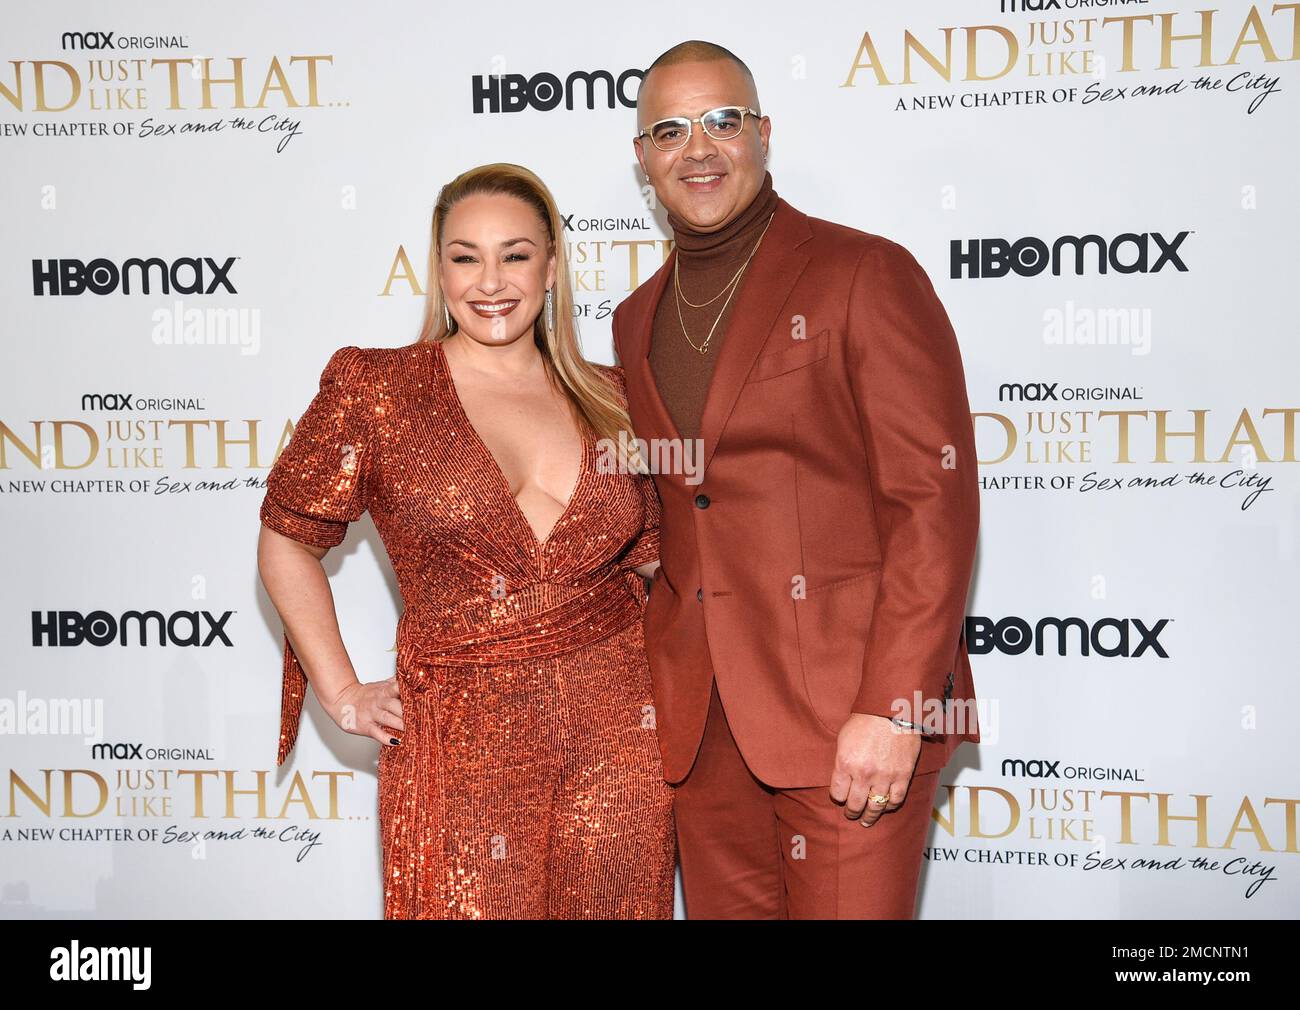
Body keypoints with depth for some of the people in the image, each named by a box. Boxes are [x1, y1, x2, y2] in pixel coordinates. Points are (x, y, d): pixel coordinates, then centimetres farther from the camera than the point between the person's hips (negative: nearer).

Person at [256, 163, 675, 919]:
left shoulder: (611, 401, 6)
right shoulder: (375, 390, -3)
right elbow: (288, 546, 4)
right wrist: (344, 695, -1)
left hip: (621, 734, 3)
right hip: (464, 741, -3)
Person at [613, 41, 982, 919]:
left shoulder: (865, 276, -5)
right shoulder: (637, 321, 14)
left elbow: (935, 501, -11)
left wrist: (891, 709, -17)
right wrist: (659, 675, 8)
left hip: (855, 717, -5)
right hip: (702, 726, 6)